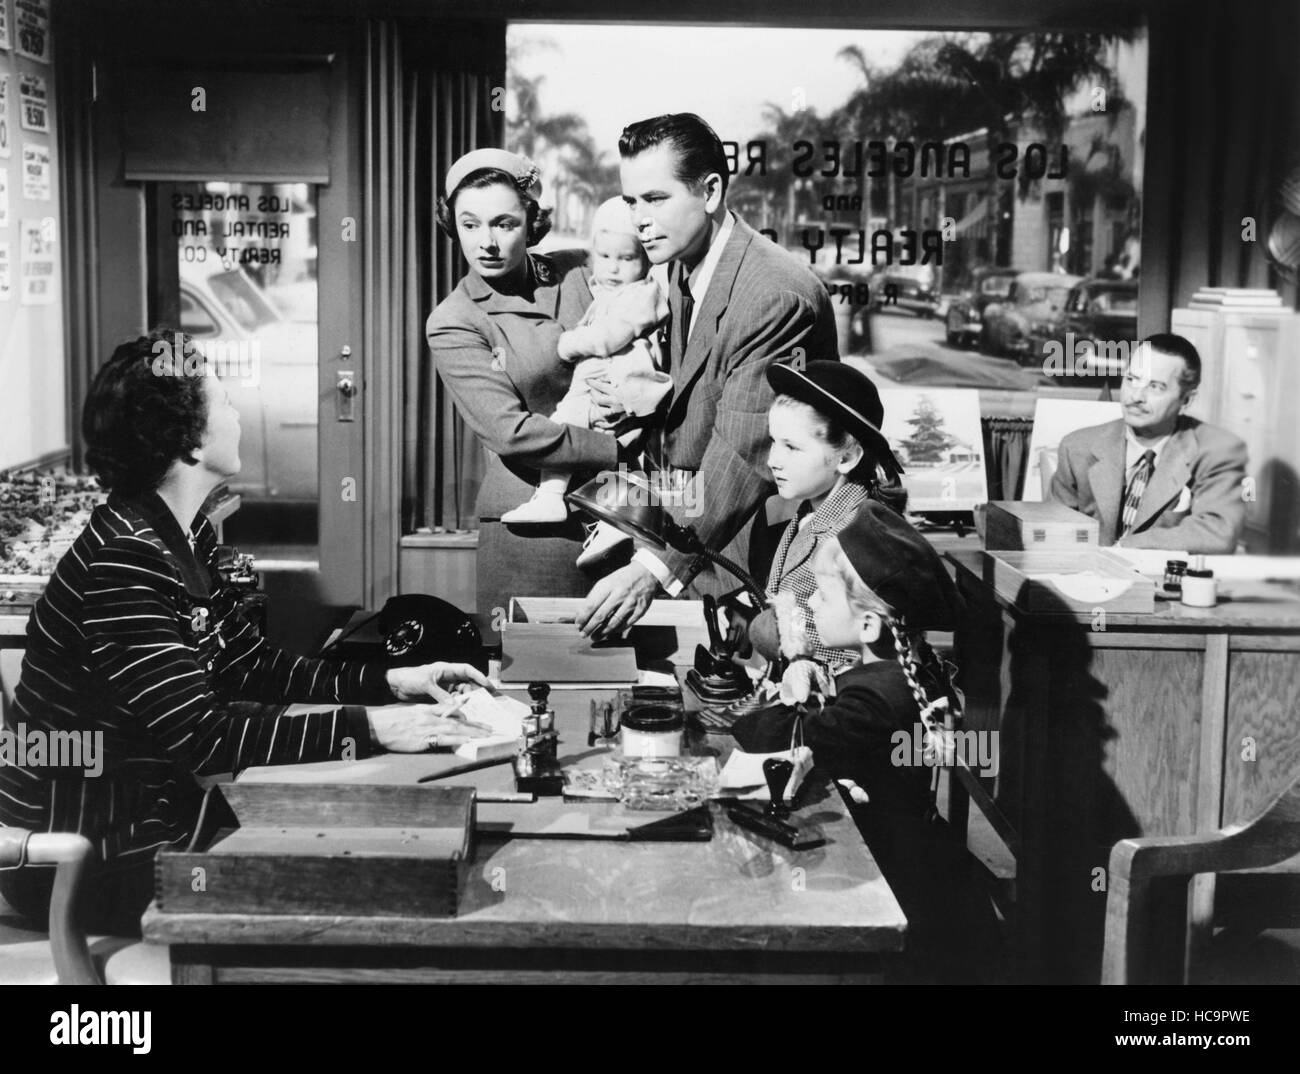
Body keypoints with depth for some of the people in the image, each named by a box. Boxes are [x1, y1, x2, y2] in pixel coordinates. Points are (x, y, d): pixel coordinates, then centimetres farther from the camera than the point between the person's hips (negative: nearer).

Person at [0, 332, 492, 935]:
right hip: (81, 862, -9)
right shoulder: (122, 563, -25)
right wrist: (367, 728, -31)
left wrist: (389, 683, -1)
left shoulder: (182, 540, 5)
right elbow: (200, 733, -30)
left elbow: (249, 665, 9)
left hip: (152, 814, 9)